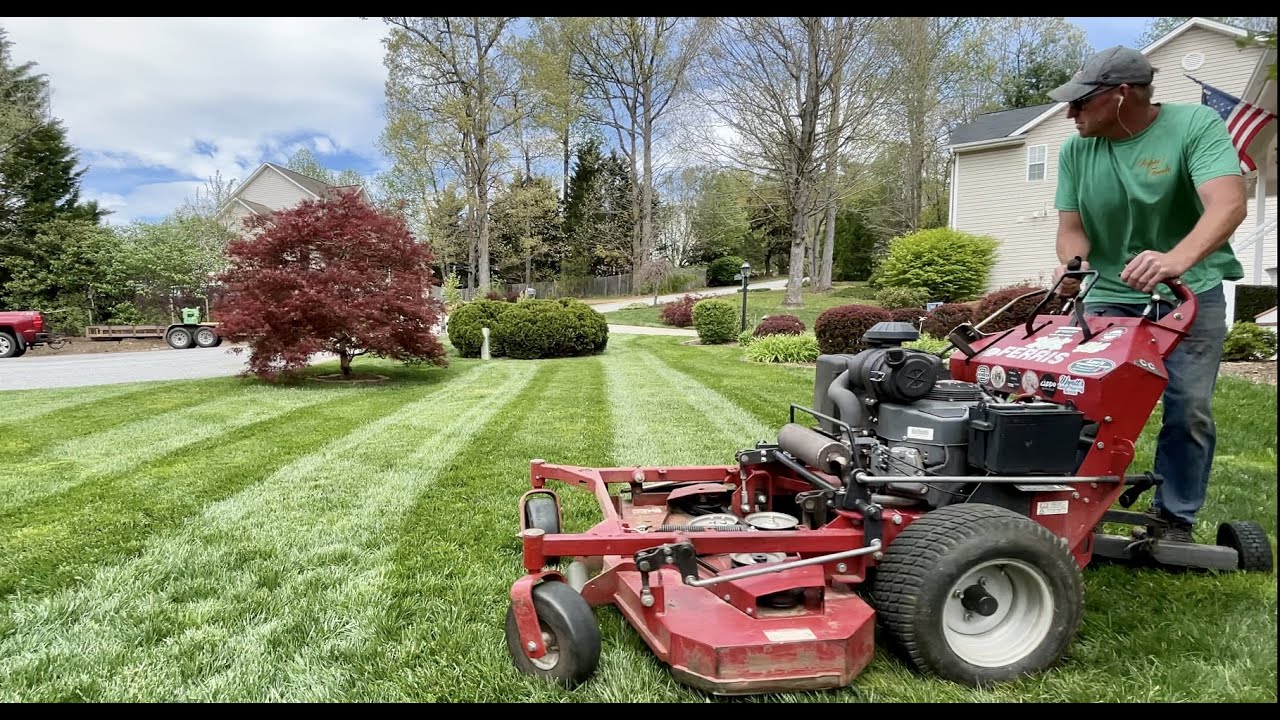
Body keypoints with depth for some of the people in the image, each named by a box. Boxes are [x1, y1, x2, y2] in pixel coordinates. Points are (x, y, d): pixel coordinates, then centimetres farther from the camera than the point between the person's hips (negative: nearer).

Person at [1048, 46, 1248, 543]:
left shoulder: (1196, 125, -14)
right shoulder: (1075, 150, -2)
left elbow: (1228, 204, -28)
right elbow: (1072, 227, -3)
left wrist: (1177, 259, -48)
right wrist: (1072, 265, -28)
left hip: (1191, 292, -2)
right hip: (1109, 296, 3)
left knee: (1189, 409, -2)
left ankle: (1174, 518, 13)